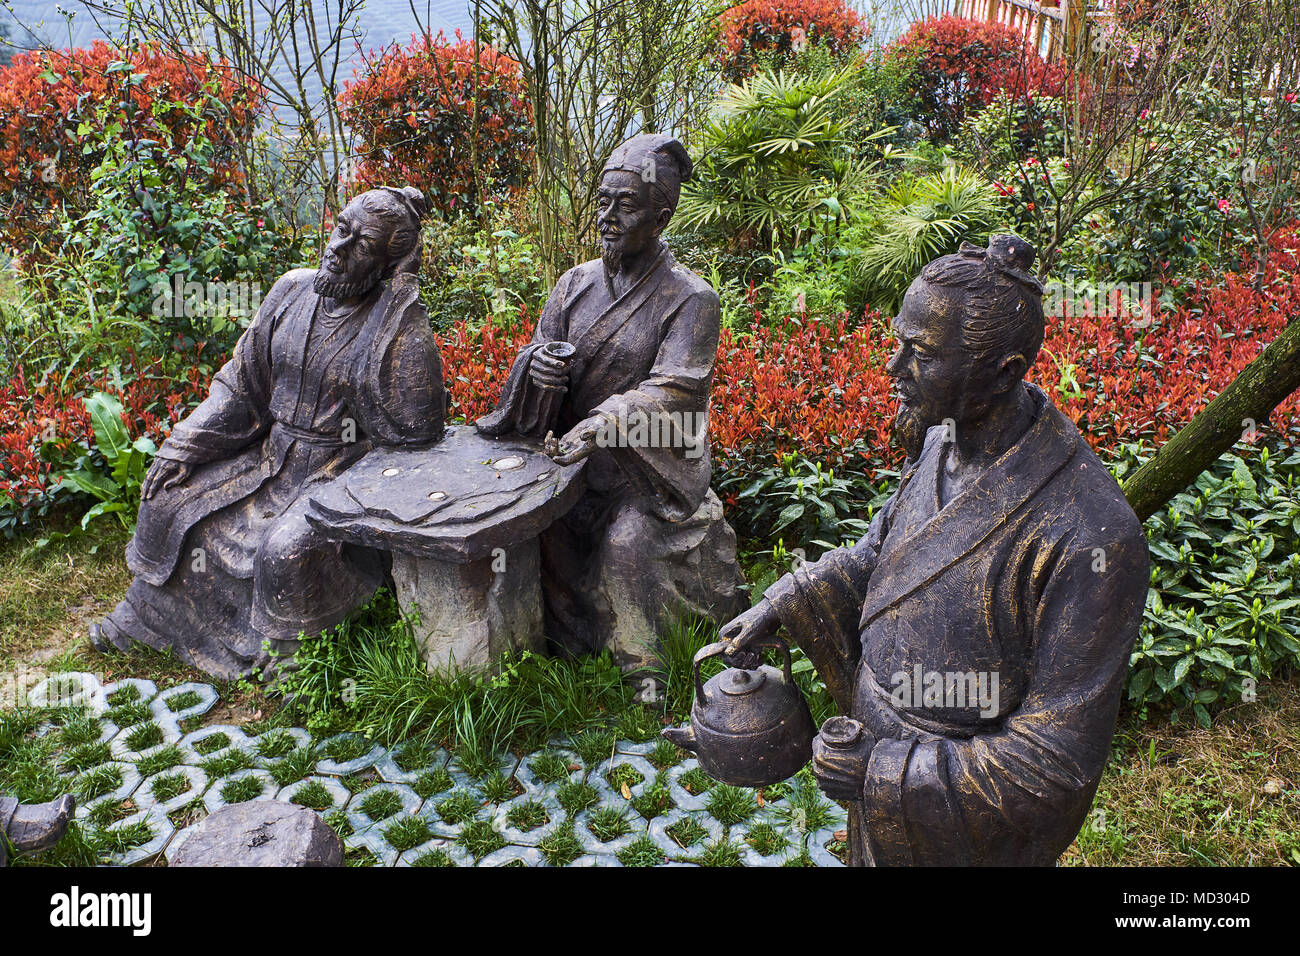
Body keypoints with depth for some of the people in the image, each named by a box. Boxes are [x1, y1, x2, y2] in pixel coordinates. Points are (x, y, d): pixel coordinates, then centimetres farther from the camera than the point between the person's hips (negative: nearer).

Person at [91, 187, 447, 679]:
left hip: (342, 474, -7)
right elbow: (241, 386, 8)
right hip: (271, 456, 7)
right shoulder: (292, 291, 0)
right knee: (172, 494, 7)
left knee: (288, 551, -30)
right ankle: (144, 615, 31)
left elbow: (414, 441, -14)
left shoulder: (404, 332, -19)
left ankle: (291, 657, -1)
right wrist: (182, 447, 2)